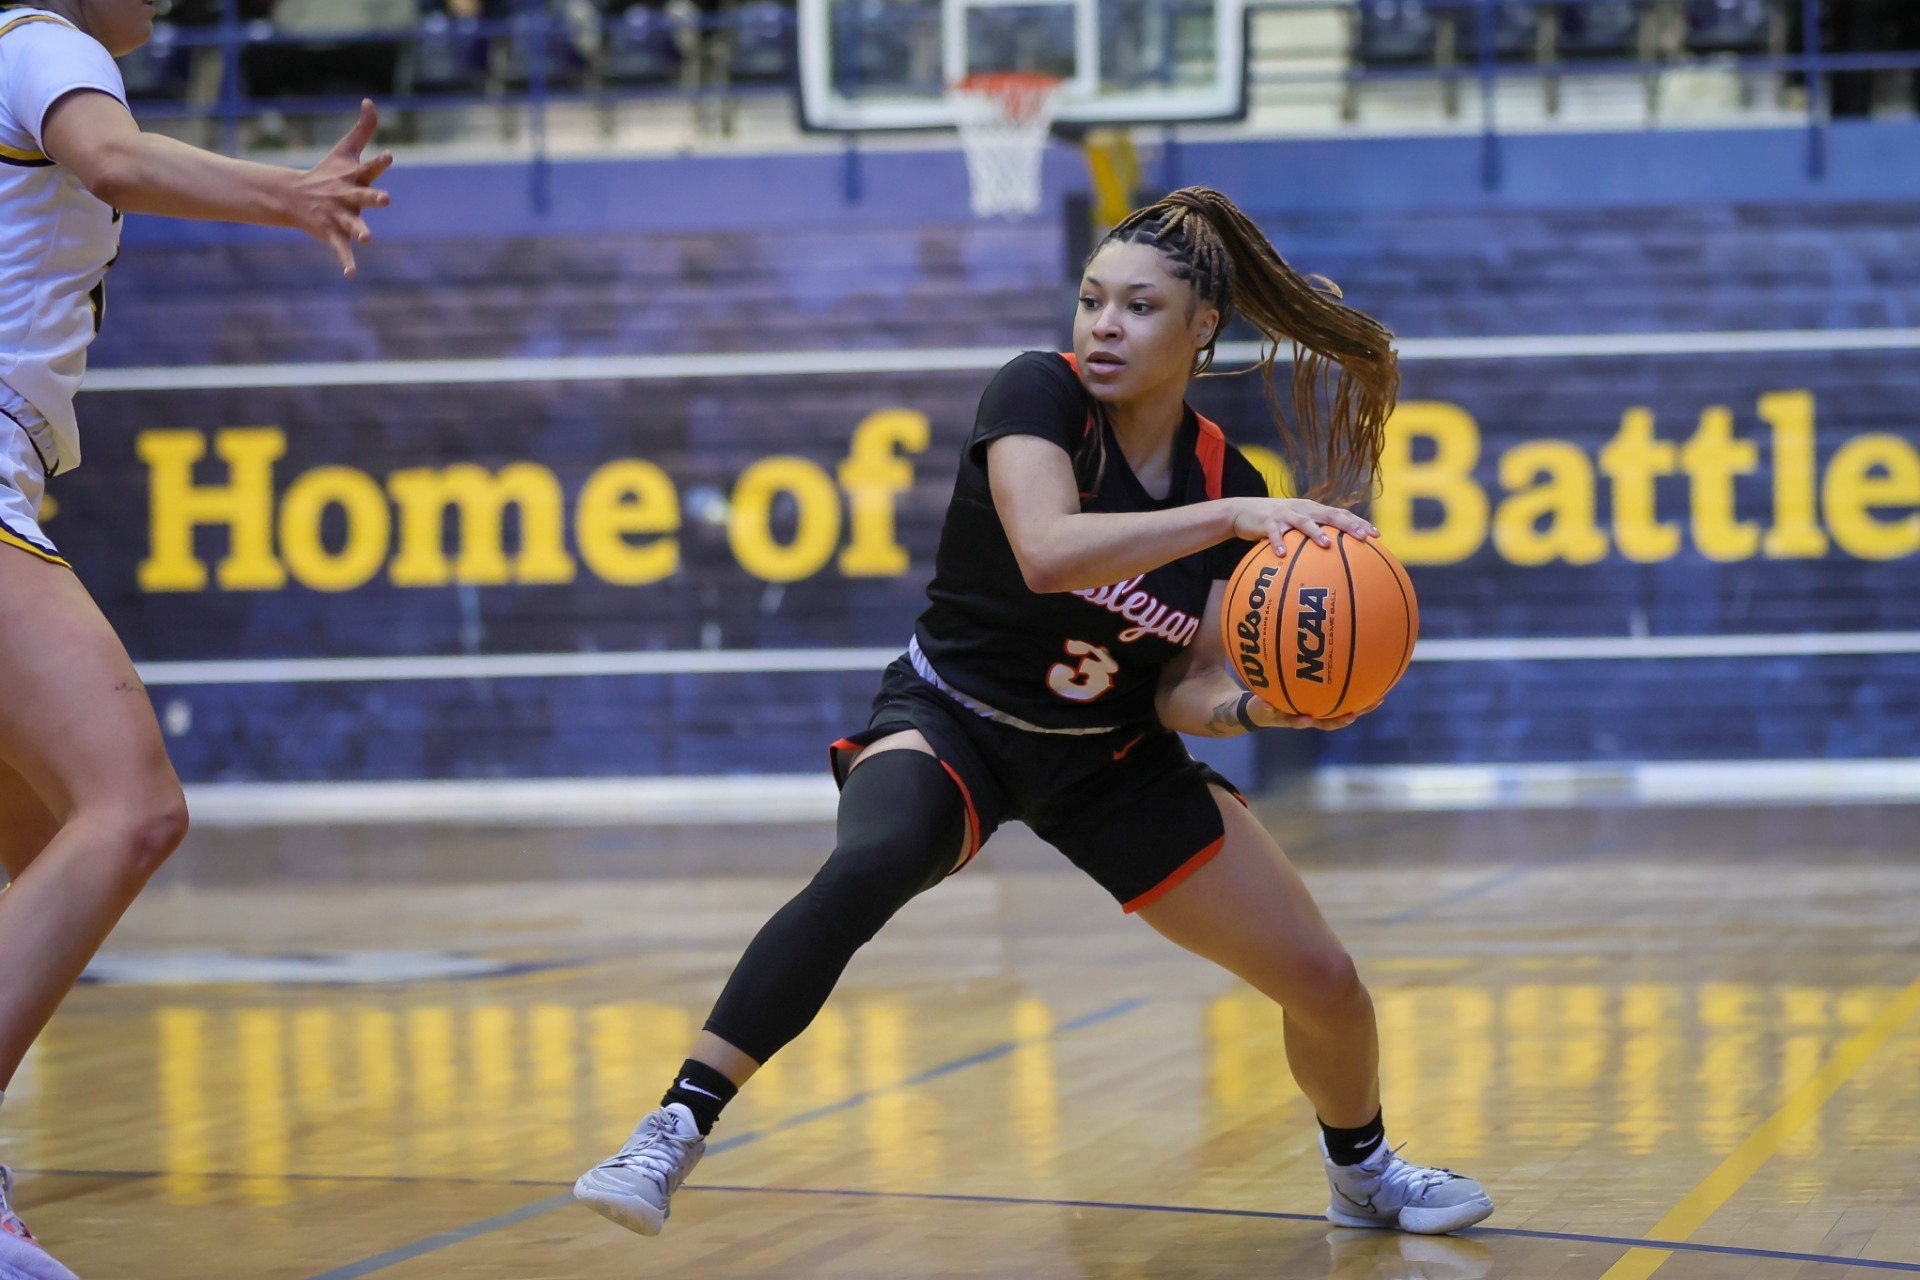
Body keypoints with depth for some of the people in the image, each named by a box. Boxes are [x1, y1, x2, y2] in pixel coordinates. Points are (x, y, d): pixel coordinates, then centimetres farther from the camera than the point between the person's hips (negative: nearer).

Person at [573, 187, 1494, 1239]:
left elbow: (1184, 690, -5)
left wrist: (1262, 706, -26)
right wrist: (1230, 518, -41)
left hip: (1112, 757, 5)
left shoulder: (1226, 480, -6)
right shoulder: (1037, 394, -19)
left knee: (1324, 982, 4)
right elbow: (1047, 551, -38)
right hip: (952, 725, -5)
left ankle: (1362, 1171, 37)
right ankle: (672, 1134, -40)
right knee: (868, 867, -40)